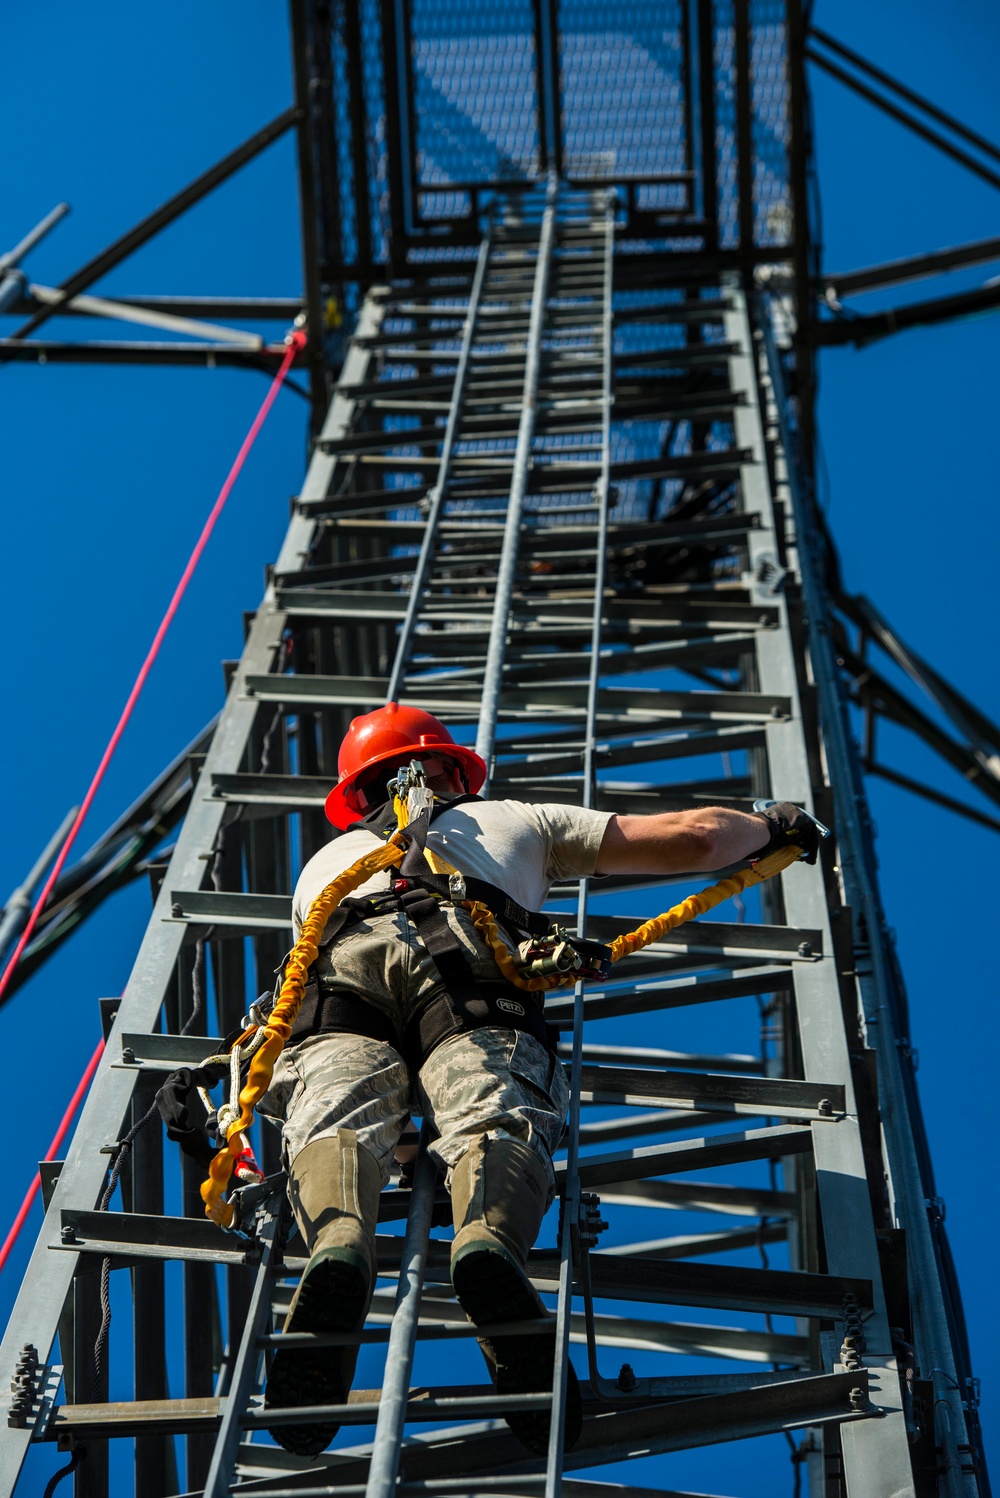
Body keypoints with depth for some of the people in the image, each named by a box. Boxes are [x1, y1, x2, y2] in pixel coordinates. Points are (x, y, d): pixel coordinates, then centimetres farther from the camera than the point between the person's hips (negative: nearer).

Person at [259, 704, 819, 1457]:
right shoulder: (513, 820, 42)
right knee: (494, 1117, -23)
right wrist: (768, 825, 59)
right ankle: (489, 1242, -57)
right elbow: (691, 837, 40)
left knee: (335, 1120, -22)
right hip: (466, 965, -1)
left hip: (339, 976, 2)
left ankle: (338, 1245, -56)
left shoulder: (327, 860, 46)